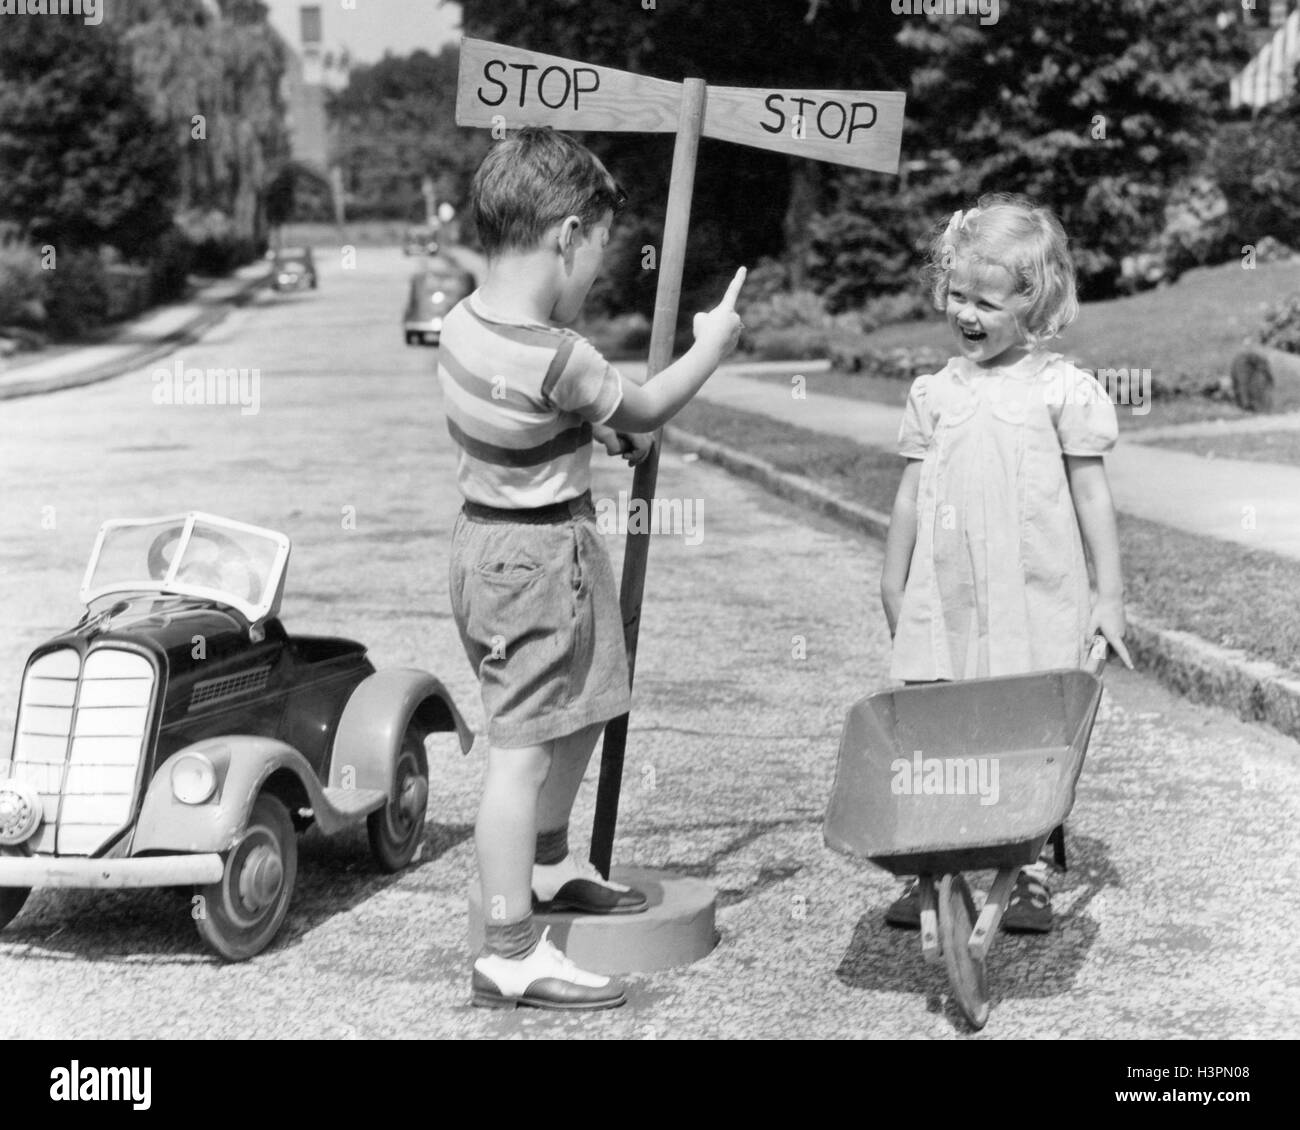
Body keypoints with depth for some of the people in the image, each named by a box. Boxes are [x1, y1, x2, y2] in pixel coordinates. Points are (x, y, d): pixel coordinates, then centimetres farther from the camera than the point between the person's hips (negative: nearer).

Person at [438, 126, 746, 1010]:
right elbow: (643, 410, -6)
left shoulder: (464, 323, 0)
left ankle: (548, 865, 45)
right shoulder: (560, 359, -25)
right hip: (542, 558, -10)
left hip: (488, 534, 10)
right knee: (525, 748, -5)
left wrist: (606, 431, 20)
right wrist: (712, 345, 8)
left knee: (581, 712, 26)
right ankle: (510, 955, 0)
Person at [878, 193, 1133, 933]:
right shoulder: (935, 394, 10)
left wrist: (1110, 593, 0)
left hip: (1036, 603, -3)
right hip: (943, 602, 3)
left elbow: (1092, 495, 2)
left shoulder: (1064, 390, -1)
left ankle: (1030, 879, 10)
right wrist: (894, 587, 16)